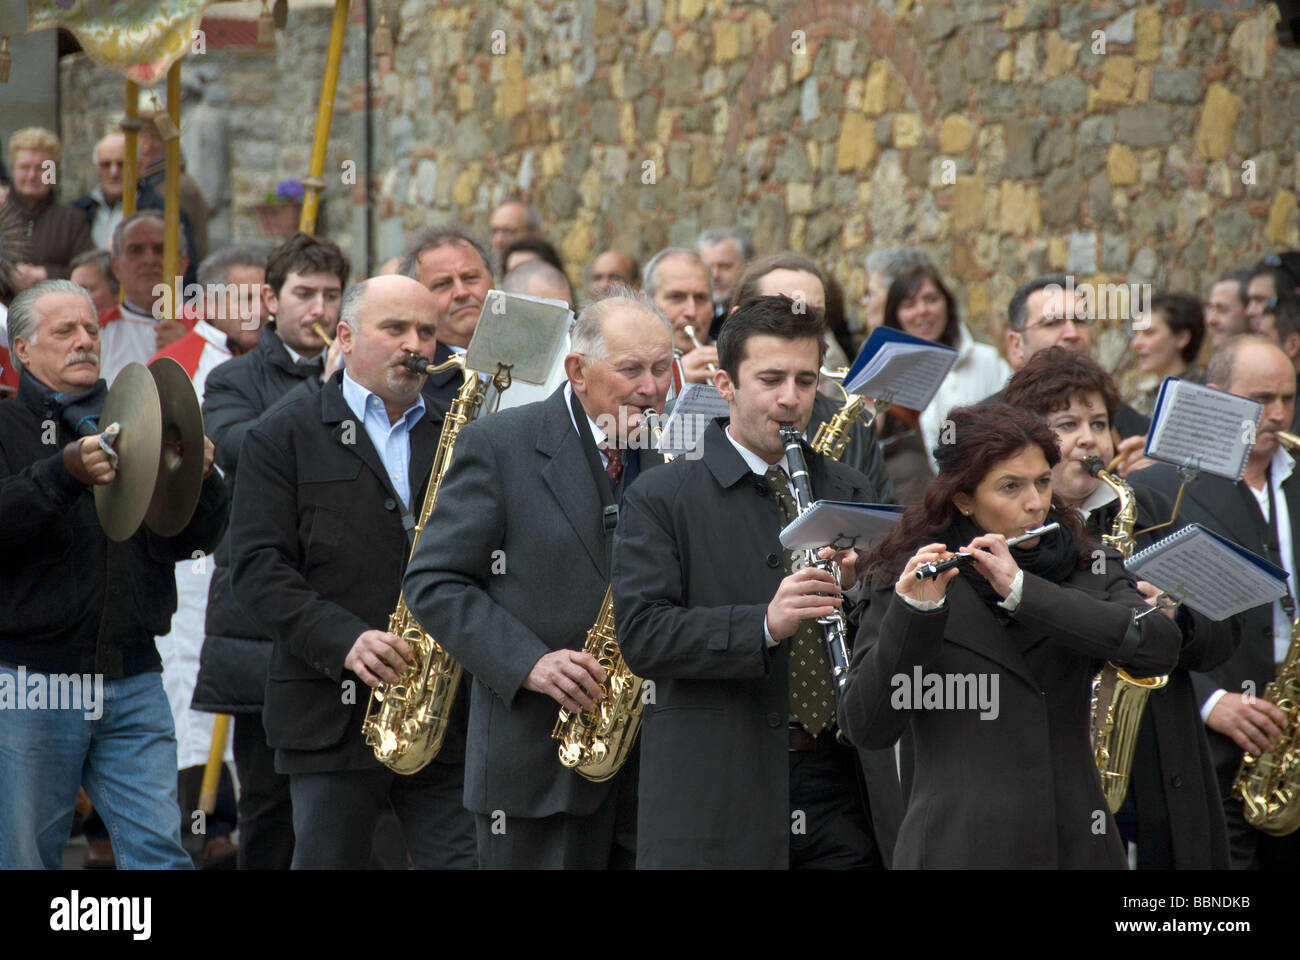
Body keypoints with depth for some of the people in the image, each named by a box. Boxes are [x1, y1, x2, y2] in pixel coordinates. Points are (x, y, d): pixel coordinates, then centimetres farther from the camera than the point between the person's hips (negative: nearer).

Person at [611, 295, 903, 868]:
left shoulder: (850, 494, 14)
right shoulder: (662, 498, 1)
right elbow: (641, 636, -11)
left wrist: (857, 589, -10)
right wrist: (764, 624, -23)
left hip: (842, 795, 4)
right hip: (717, 801, -3)